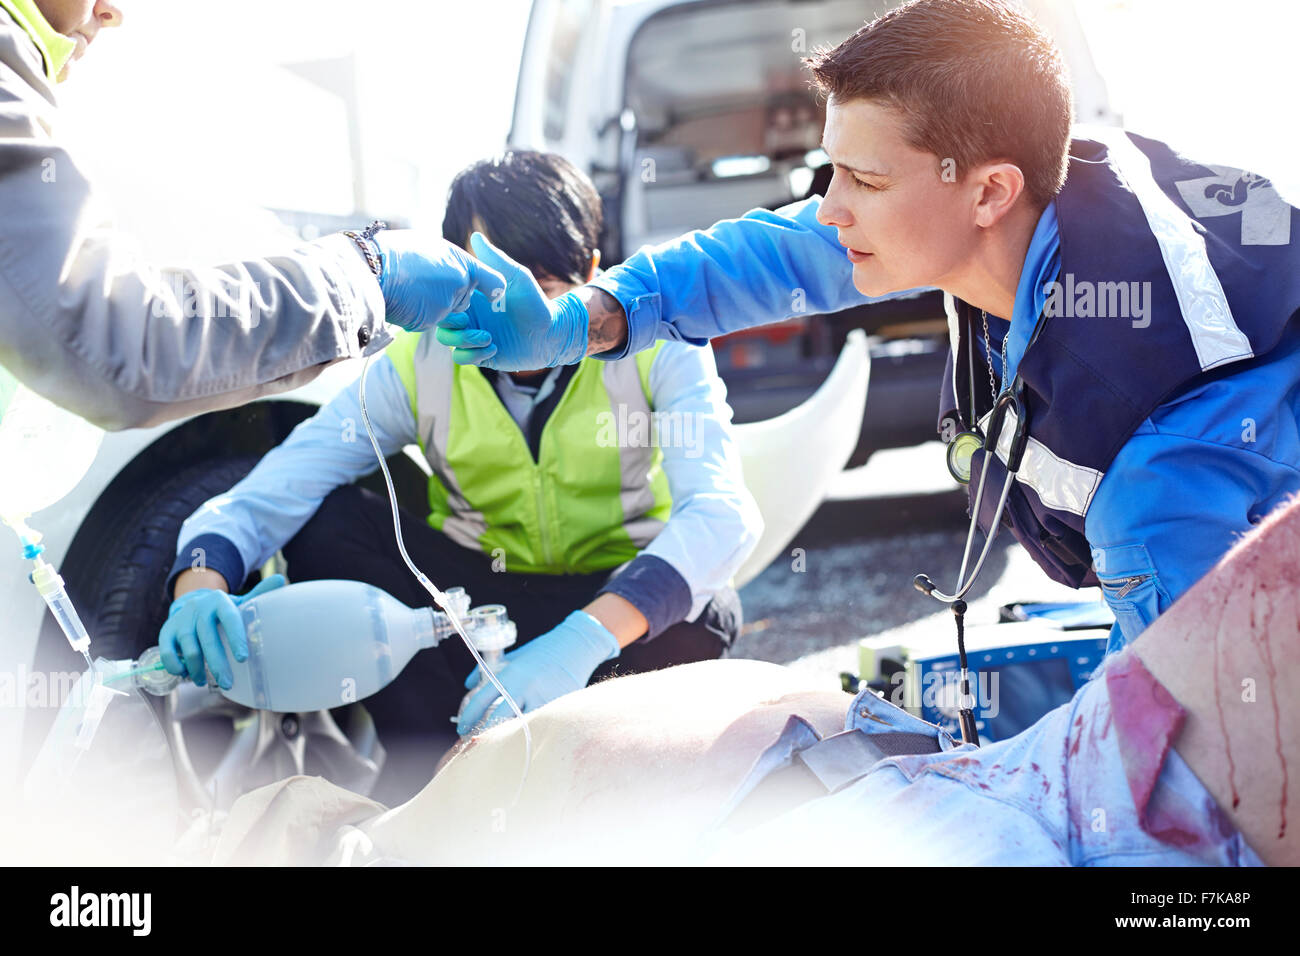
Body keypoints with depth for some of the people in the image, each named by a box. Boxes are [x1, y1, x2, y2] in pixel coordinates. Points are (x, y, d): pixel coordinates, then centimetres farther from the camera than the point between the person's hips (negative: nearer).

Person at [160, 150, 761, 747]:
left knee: (702, 616, -36)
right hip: (476, 591, 2)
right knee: (323, 520, -21)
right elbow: (265, 497, -19)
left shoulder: (656, 346, -19)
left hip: (618, 596, -2)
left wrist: (586, 638, -49)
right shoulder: (417, 367, -13)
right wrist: (200, 583, -43)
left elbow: (724, 511, -34)